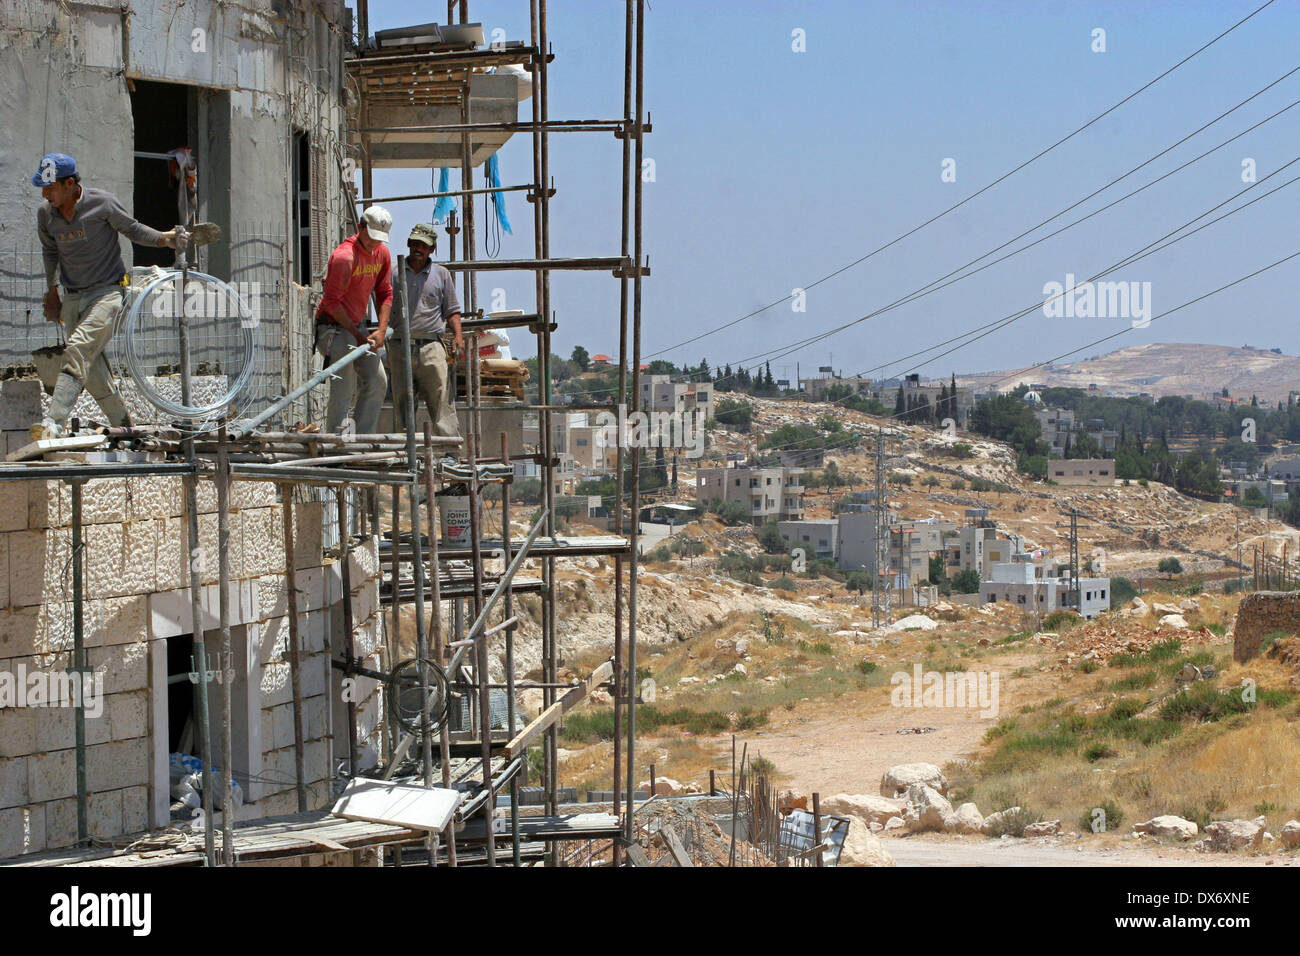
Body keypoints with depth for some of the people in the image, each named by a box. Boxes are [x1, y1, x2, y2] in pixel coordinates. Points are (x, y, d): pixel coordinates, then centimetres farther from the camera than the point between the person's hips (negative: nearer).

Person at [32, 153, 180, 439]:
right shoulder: (46, 214, 2)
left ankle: (54, 423, -35)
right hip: (72, 297, 6)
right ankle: (123, 427, 21)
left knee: (79, 350, -24)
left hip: (107, 292, -6)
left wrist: (164, 238, -9)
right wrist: (52, 292, 21)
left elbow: (132, 229, 5)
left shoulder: (102, 203, -12)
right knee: (92, 368, 5)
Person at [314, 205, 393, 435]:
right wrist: (356, 334, -17)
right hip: (334, 327, -8)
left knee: (378, 381, 4)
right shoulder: (344, 256, -22)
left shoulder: (382, 253, 4)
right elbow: (332, 302, -20)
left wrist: (381, 330, -3)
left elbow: (385, 293, 10)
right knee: (344, 390, -13)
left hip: (358, 326, 8)